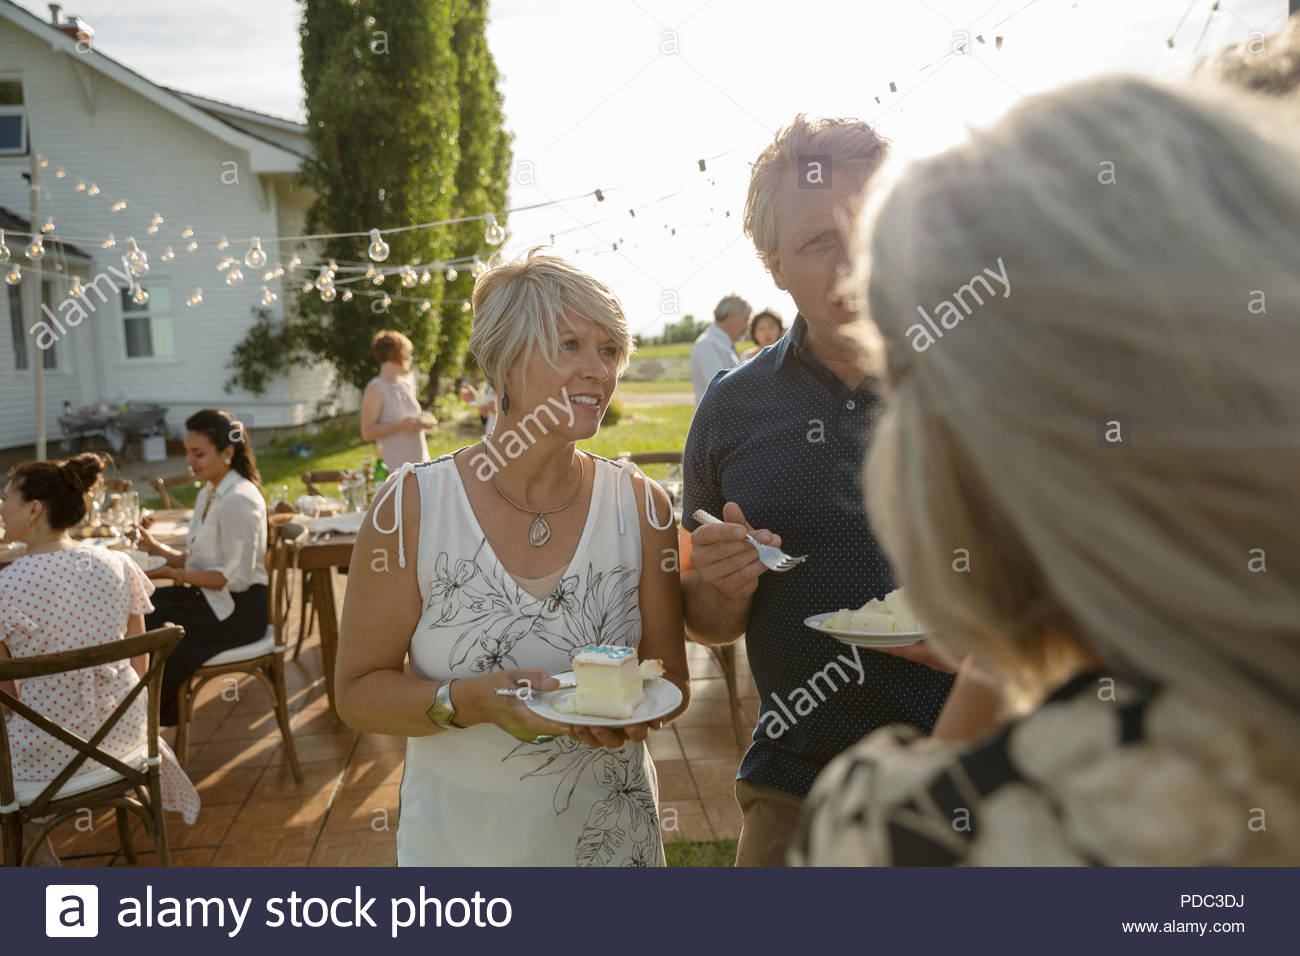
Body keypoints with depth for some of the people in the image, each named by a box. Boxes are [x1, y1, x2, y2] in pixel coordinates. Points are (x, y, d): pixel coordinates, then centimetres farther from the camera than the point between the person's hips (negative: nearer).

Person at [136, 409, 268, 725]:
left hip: (237, 612, -9)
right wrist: (157, 548, 0)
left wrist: (174, 574, -20)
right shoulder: (208, 495, 12)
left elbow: (236, 578, -20)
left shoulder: (239, 500, -18)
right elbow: (196, 559, 16)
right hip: (208, 600, 9)